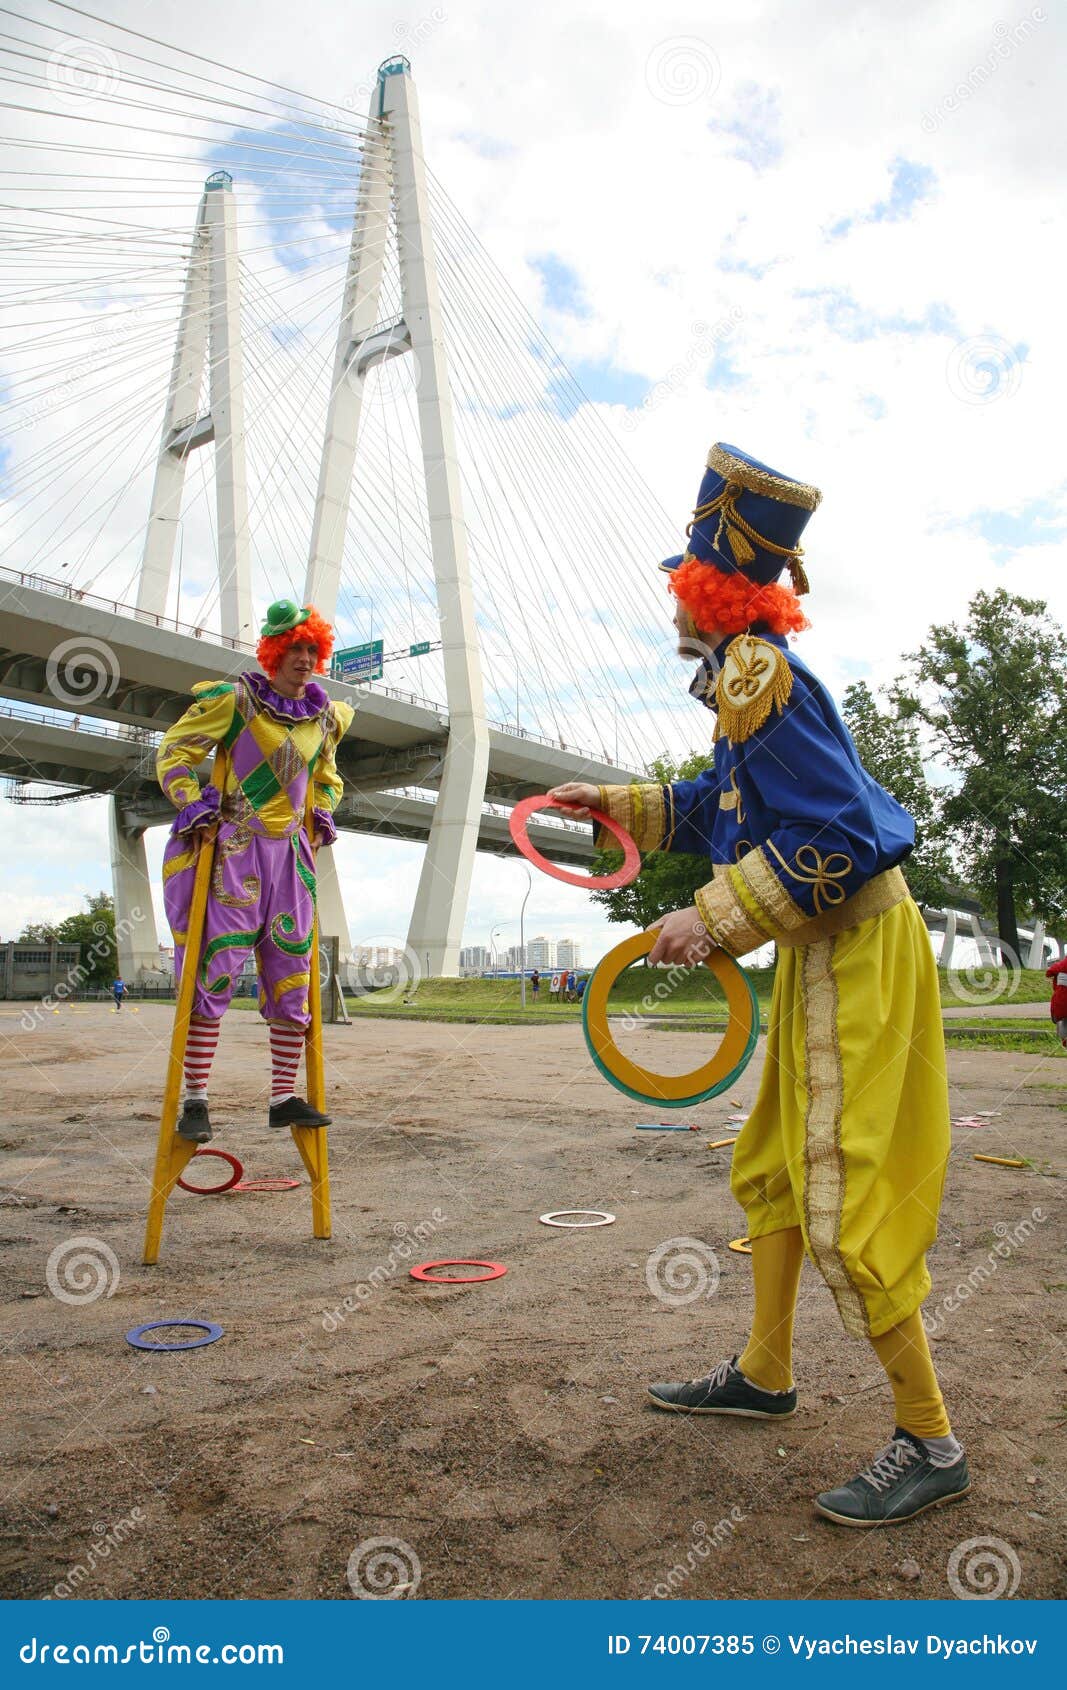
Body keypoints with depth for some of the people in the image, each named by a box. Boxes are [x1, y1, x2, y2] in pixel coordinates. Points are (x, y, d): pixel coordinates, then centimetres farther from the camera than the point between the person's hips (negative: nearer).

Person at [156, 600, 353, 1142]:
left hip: (290, 854, 6)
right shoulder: (235, 698, -3)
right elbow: (174, 750, -1)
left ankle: (284, 1097, 10)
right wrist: (193, 807, -13)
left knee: (292, 977, 3)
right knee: (214, 971, -8)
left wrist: (321, 818, 14)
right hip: (233, 849, -5)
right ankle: (195, 1098, 1)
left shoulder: (324, 715, 13)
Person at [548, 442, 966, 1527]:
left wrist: (716, 918, -23)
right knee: (773, 1165, 18)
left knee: (841, 1201, -5)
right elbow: (715, 806, 27)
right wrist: (612, 803, 27)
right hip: (821, 948, 10)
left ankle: (930, 1444, 11)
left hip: (854, 948, -10)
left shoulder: (762, 677, -18)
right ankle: (765, 1375, 33)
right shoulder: (748, 684, 13)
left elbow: (835, 838, -25)